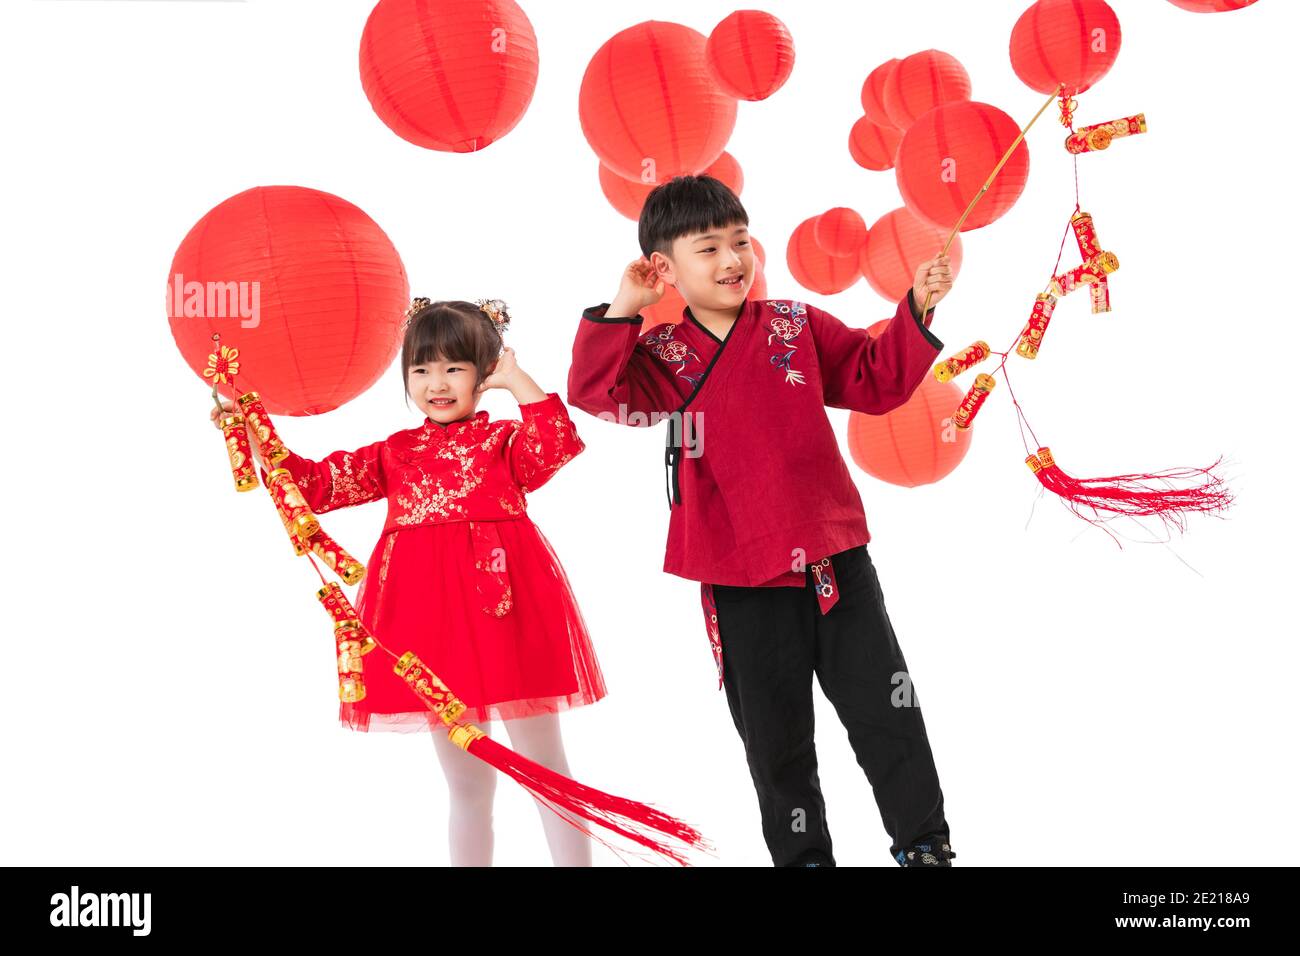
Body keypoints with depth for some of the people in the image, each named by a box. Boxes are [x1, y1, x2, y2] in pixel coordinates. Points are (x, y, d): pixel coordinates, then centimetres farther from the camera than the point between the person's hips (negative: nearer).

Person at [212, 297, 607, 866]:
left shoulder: (504, 441, 5)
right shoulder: (396, 454, 15)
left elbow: (556, 447, -15)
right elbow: (317, 483, 14)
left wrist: (517, 381, -11)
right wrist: (255, 436, 6)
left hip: (503, 609, -4)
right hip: (430, 617, 4)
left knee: (545, 768, 4)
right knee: (466, 783, 14)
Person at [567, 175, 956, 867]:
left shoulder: (797, 325, 4)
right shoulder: (664, 355, 0)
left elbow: (877, 380, 7)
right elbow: (595, 390, -15)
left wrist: (916, 310, -3)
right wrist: (621, 309, -19)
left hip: (835, 559, 1)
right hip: (742, 582, -1)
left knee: (887, 712, 7)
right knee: (776, 738, 11)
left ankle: (925, 844, 23)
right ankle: (802, 854, 28)